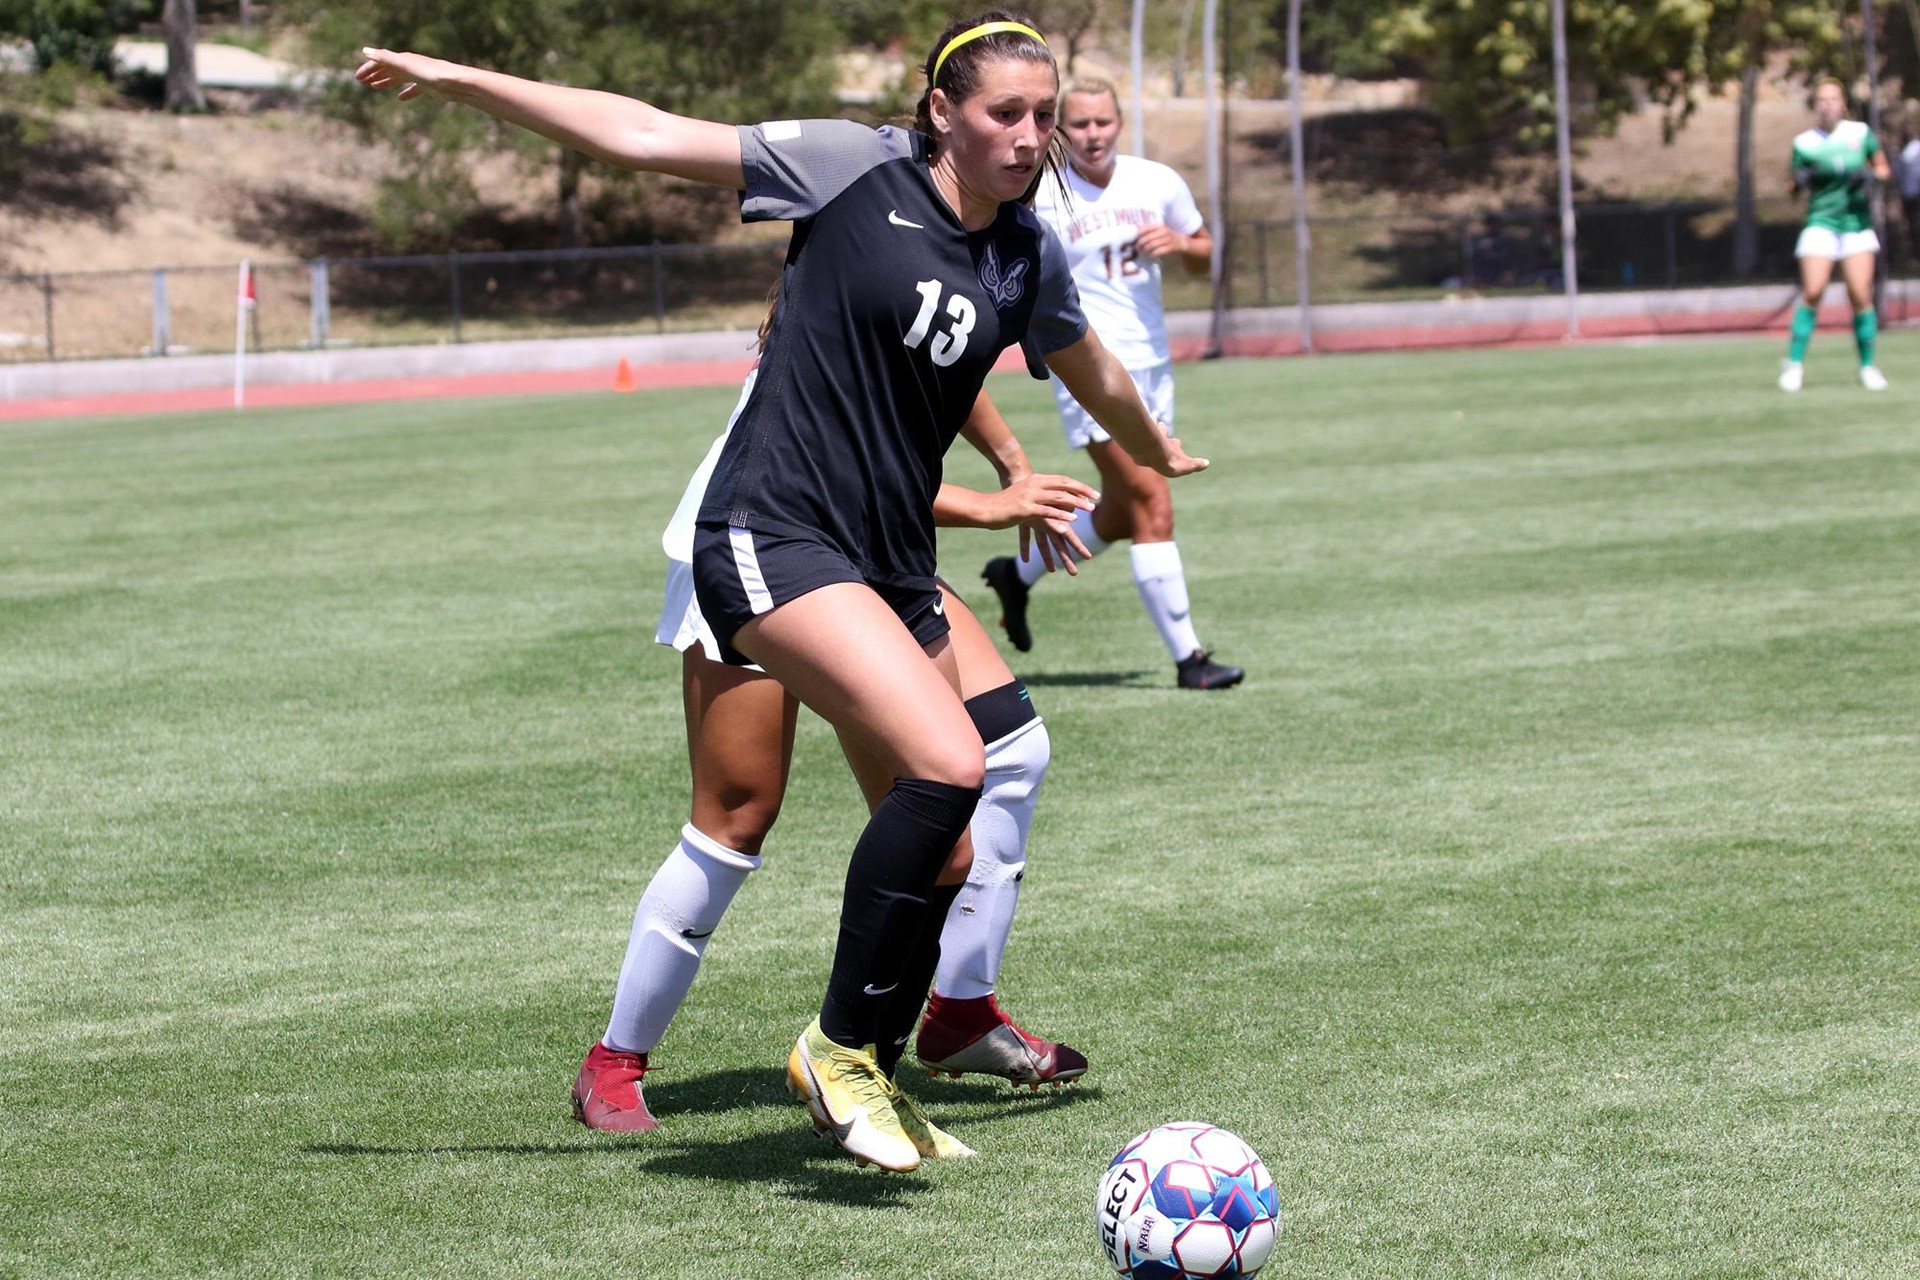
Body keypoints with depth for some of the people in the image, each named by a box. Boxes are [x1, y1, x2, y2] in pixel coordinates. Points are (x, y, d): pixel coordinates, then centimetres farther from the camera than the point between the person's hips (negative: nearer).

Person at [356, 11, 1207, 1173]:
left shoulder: (1028, 260, 8)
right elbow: (644, 136, -5)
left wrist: (1161, 454, 48)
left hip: (893, 566, 7)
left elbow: (1095, 375, 30)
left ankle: (866, 1080, 29)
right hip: (774, 541, -7)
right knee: (948, 765, -25)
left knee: (940, 851, 7)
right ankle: (839, 1047, -11)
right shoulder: (858, 170, -8)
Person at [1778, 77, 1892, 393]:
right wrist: (1800, 182, -15)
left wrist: (1869, 175, -8)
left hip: (1857, 222, 1)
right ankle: (1795, 364, -4)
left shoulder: (1860, 133, 4)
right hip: (1821, 221, -1)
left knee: (1861, 296, -6)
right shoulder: (1804, 143, 1)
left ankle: (1868, 367, 6)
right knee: (1812, 292, -14)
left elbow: (1882, 168, 13)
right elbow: (1795, 186, 8)